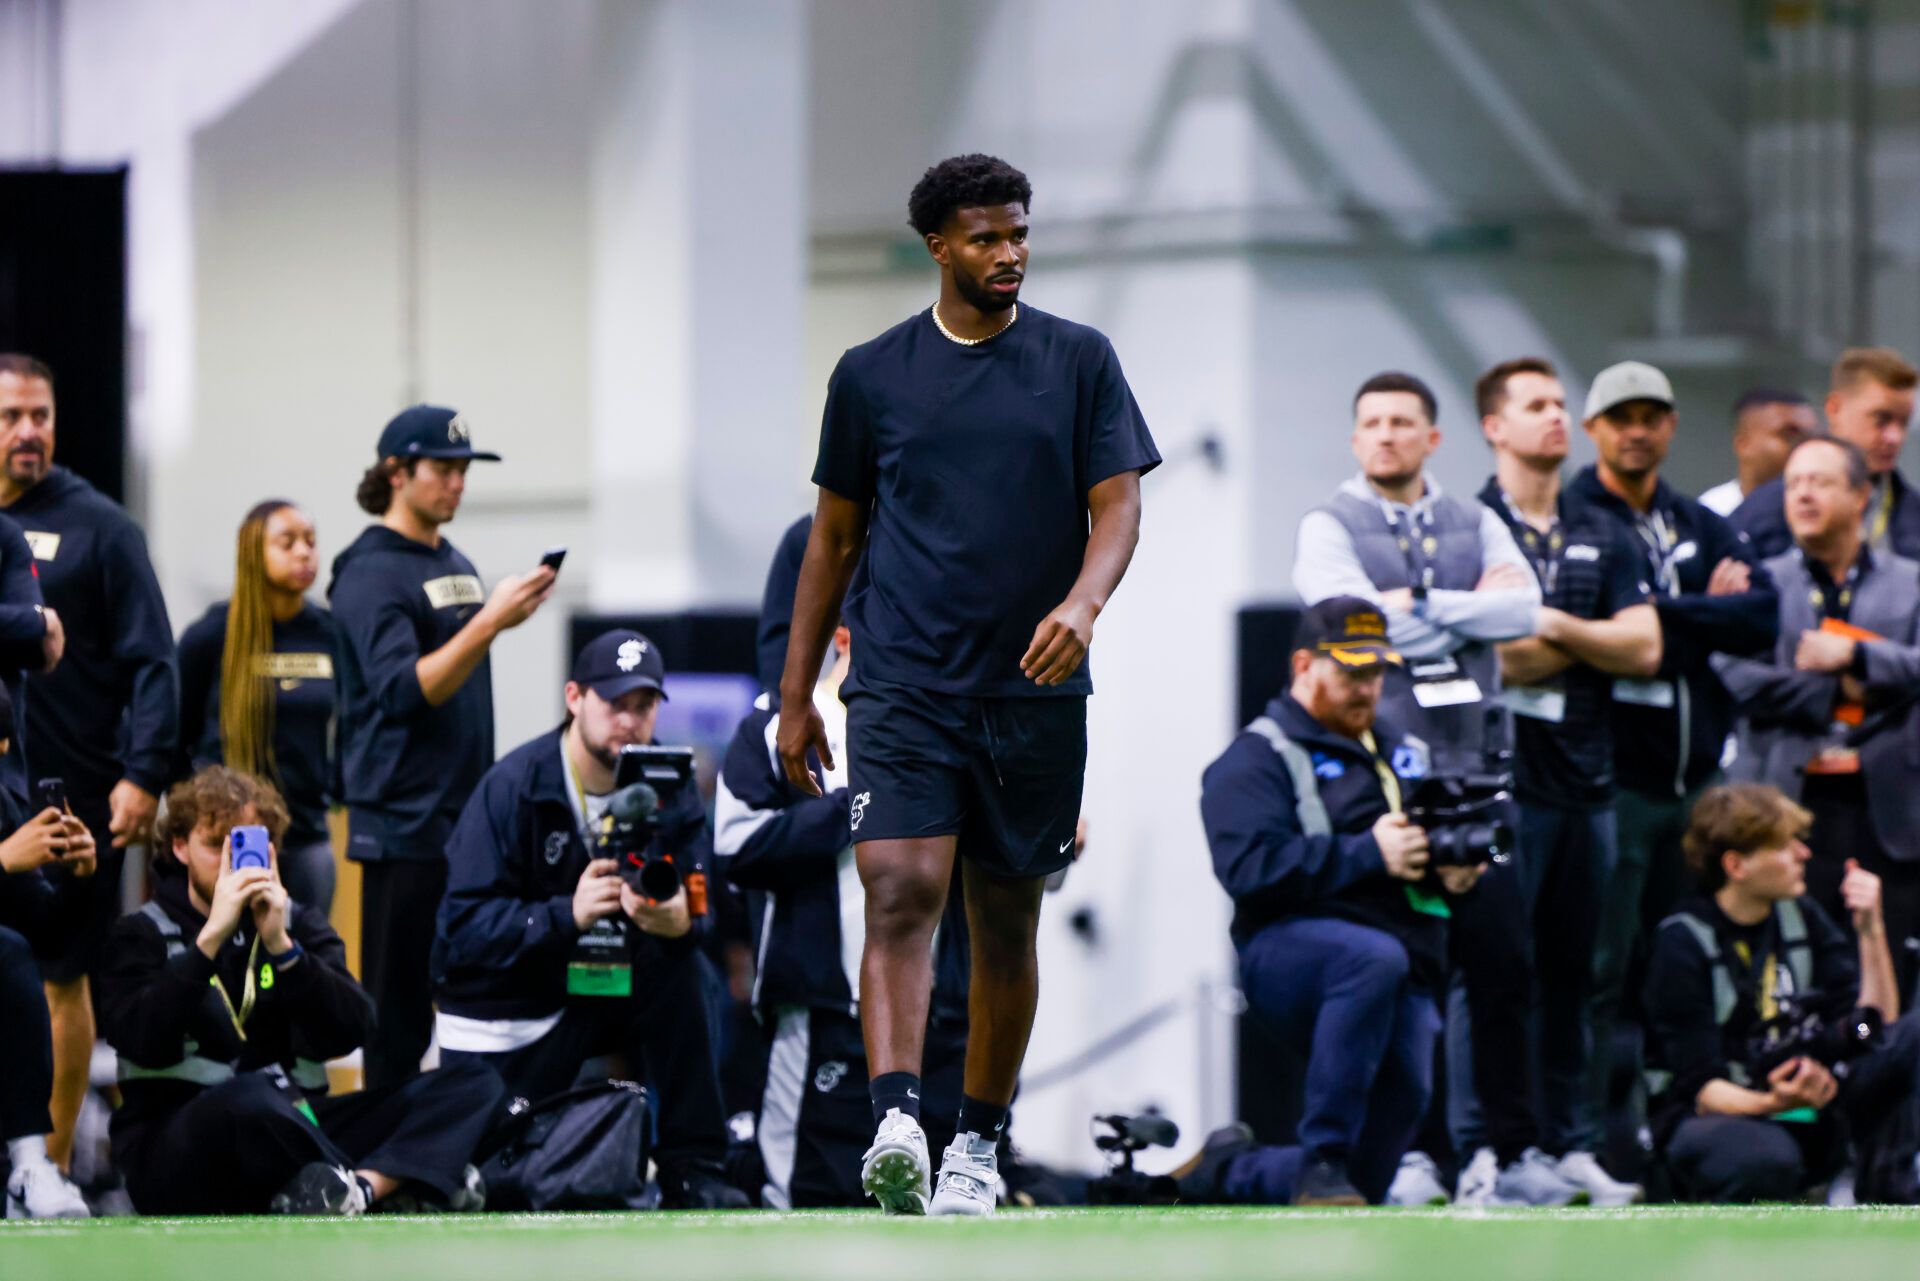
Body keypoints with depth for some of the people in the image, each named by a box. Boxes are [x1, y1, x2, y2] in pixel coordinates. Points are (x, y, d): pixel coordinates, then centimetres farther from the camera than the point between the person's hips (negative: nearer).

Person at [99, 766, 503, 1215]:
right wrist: (211, 938, -19)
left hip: (292, 1132, 5)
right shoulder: (144, 934, 6)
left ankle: (358, 1187, -35)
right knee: (249, 1099, -42)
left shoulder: (297, 924, 16)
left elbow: (349, 1032, -1)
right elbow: (145, 1042, -15)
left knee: (473, 1084, -9)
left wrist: (281, 946, -14)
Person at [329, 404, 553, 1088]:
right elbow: (404, 690, -20)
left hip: (469, 818, 8)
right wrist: (488, 622, -26)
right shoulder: (371, 571, -9)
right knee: (400, 1013, -6)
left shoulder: (457, 566, 17)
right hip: (405, 820, -8)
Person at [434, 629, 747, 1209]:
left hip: (609, 997, 3)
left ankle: (692, 1172, -21)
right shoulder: (513, 787, -17)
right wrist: (568, 914, -38)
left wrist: (677, 918, -40)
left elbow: (699, 908, -15)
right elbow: (464, 927, -23)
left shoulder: (669, 789, -5)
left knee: (675, 965, -28)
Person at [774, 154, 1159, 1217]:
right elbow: (835, 536, 13)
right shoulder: (871, 374, 6)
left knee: (1007, 923, 9)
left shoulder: (1079, 361, 5)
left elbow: (1118, 504, -1)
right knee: (901, 892, -19)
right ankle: (895, 1127, -33)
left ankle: (978, 1146, 22)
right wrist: (796, 694, 12)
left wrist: (1083, 603, -22)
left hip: (1036, 690, 1)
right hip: (901, 683, -1)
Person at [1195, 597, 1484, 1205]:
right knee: (1375, 958, -39)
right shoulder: (1257, 759, 1)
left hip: (1409, 973, 7)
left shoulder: (1404, 753, 24)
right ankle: (1321, 1160, -34)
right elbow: (1249, 868, -14)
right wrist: (1367, 854, -21)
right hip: (1291, 946, -7)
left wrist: (1456, 869, -2)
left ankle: (1235, 1174, 26)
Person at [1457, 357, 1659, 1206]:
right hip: (1501, 778, -5)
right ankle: (1496, 1147, -4)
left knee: (1572, 969, 7)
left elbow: (1643, 648, 7)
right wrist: (1588, 644, -2)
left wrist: (1557, 630, -5)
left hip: (1585, 777, 5)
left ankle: (1566, 1143, 11)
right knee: (1500, 967, -7)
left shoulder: (1601, 538, 17)